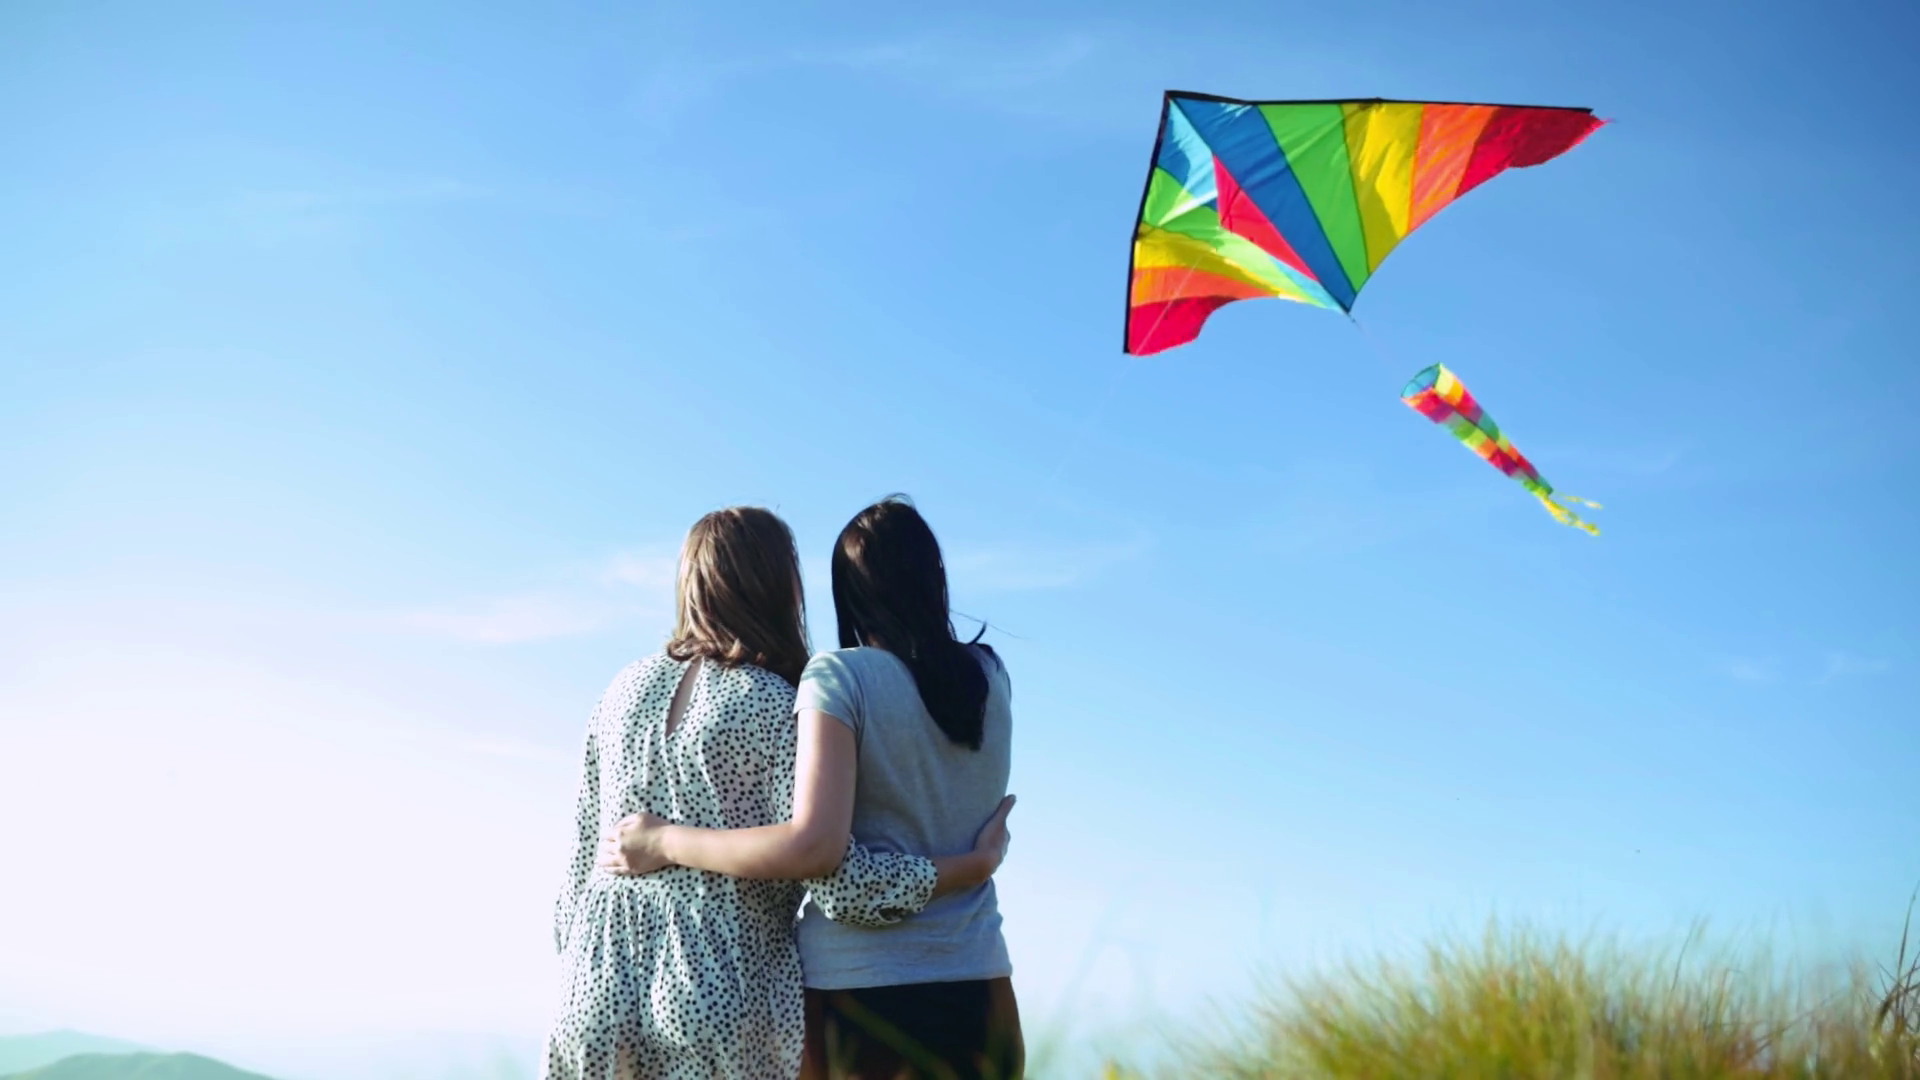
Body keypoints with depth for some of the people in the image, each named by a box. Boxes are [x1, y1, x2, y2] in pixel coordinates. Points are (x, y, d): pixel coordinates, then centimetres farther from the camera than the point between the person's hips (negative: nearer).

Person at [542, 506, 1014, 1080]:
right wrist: (975, 865, -3)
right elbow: (833, 879, -14)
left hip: (603, 988, 5)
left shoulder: (629, 687, 8)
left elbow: (587, 846, 12)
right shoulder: (780, 708, -8)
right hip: (728, 1003, -5)